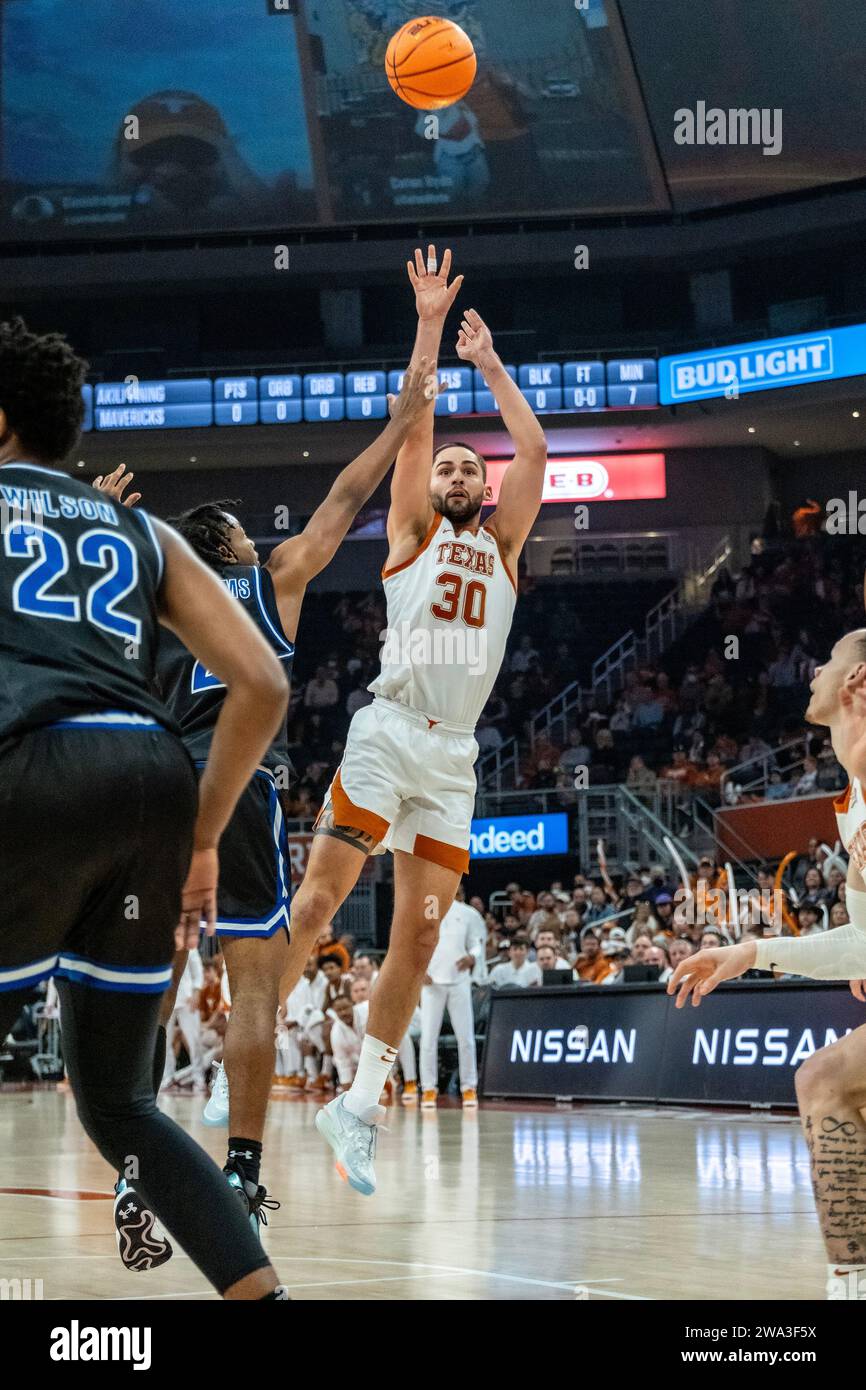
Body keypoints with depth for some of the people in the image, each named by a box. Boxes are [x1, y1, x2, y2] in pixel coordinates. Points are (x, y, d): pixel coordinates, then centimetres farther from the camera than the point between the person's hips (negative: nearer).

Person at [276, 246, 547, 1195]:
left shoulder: (501, 546, 20)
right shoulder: (411, 532, 11)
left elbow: (533, 451, 13)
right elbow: (412, 426, 2)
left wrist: (489, 363, 17)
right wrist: (429, 326, 2)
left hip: (454, 756, 4)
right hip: (388, 732, -4)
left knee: (418, 936, -1)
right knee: (316, 902, -13)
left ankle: (358, 1104, 3)